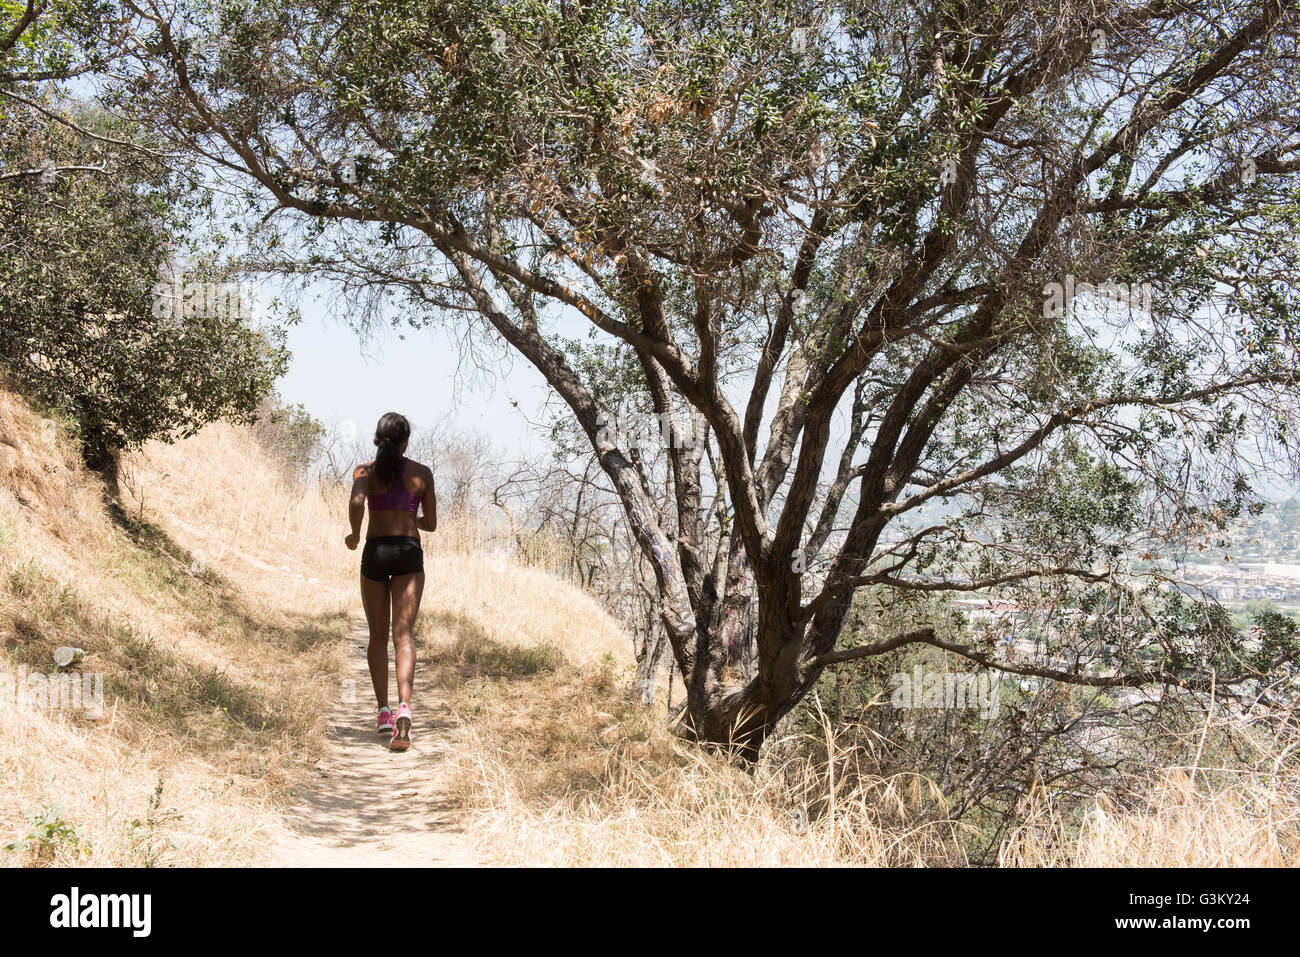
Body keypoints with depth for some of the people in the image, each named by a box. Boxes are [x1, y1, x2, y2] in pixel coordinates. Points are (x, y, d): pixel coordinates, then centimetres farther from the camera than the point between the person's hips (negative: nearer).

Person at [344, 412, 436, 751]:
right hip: (409, 552, 0)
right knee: (403, 635, -7)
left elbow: (356, 503, -19)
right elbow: (431, 523, 9)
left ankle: (384, 711, 12)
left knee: (378, 636, 14)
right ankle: (403, 706, -27)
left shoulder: (365, 471, 2)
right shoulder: (422, 473, 6)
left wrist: (354, 536, -1)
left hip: (375, 551, 0)